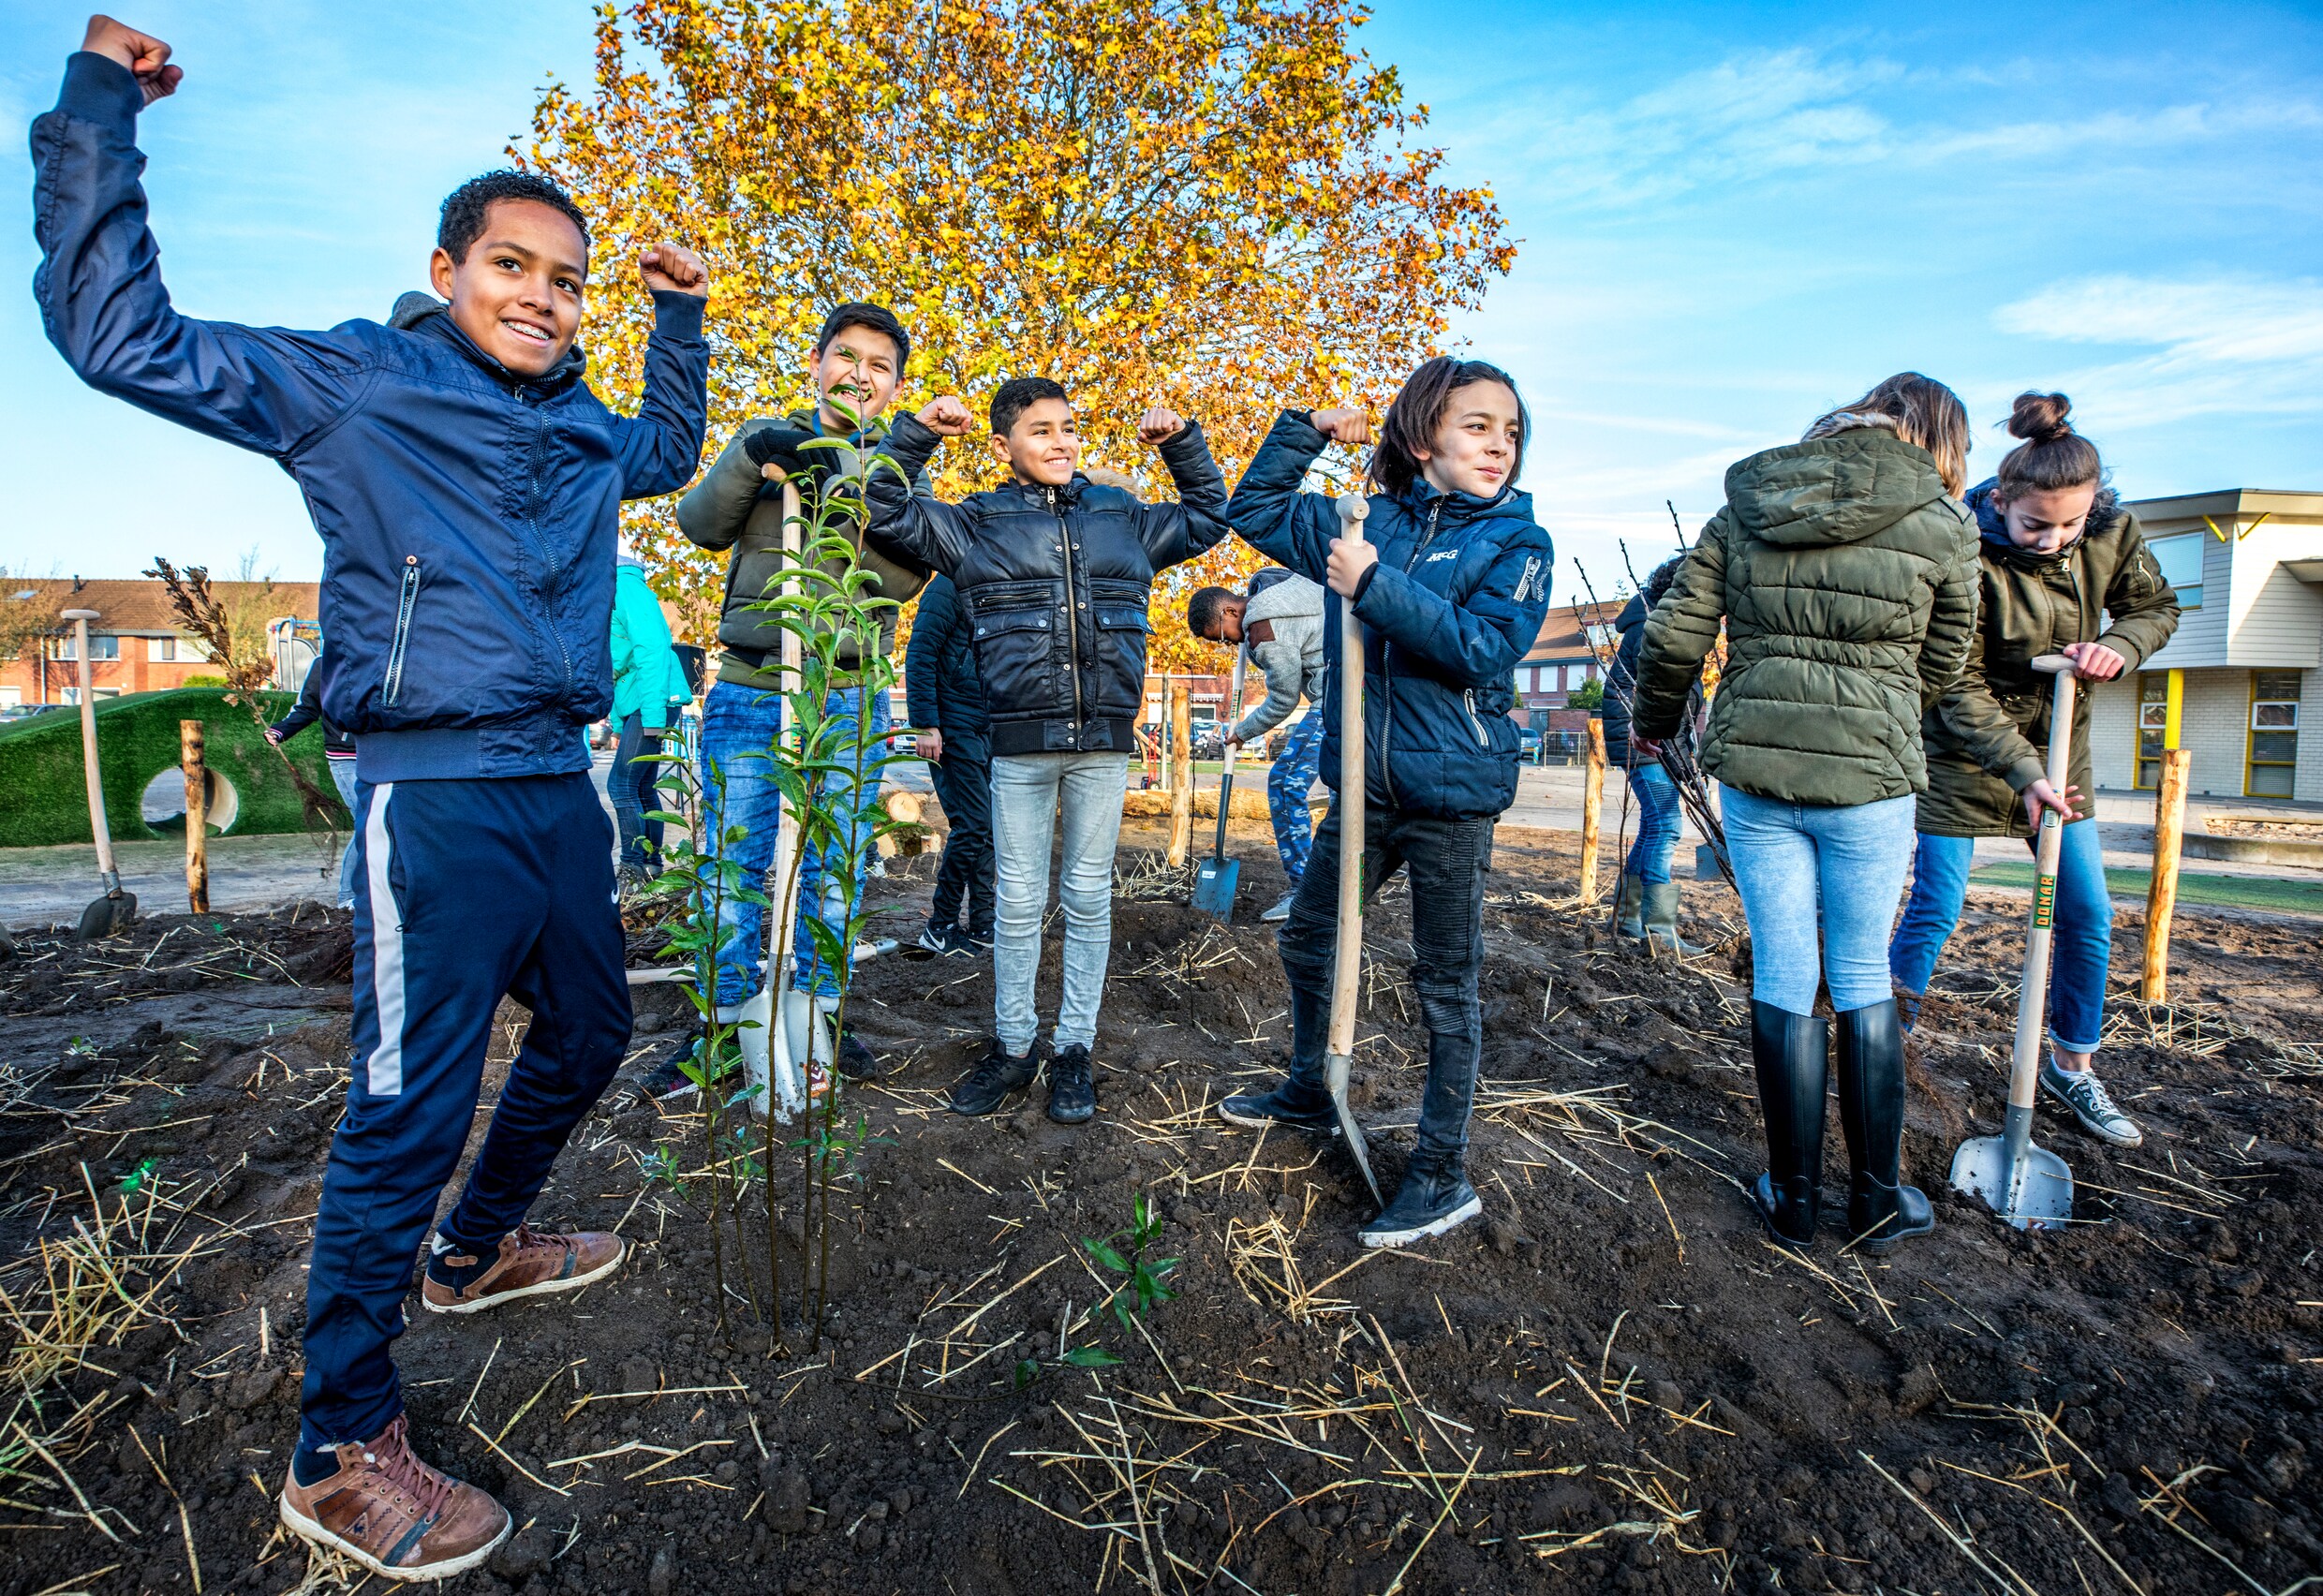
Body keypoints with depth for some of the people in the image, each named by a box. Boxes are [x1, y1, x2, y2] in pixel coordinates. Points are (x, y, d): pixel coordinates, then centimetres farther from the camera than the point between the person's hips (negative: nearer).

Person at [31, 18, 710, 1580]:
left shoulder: (584, 430, 17)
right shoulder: (351, 382, 0)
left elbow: (674, 450, 36)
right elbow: (119, 332, -5)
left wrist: (683, 312, 30)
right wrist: (100, 102, -4)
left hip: (562, 790, 8)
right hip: (438, 801, -8)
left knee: (588, 1038, 21)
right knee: (412, 1102, -7)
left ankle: (480, 1250, 45)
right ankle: (340, 1455, 10)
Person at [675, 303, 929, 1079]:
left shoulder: (900, 467, 10)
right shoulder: (766, 439, 11)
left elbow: (906, 576, -6)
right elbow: (700, 526, -1)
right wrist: (749, 458, -16)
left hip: (848, 700, 0)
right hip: (747, 689, 0)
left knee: (834, 873, 7)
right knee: (735, 864, 3)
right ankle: (728, 1025, 17)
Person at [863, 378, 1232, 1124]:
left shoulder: (1122, 518, 13)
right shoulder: (977, 524, 6)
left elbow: (1209, 517, 26)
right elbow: (883, 513, 4)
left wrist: (1183, 443, 16)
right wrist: (915, 435, -4)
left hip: (1104, 741, 2)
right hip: (1020, 741, -1)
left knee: (1089, 897, 8)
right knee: (1019, 900, 6)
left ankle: (1075, 1049, 21)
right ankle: (1013, 1047, 22)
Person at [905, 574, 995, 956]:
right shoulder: (948, 587, -9)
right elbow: (919, 656, -13)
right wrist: (927, 725, -18)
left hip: (986, 727, 8)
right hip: (954, 729, -8)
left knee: (987, 827, 8)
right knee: (971, 825, -8)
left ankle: (983, 925, 16)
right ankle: (940, 928, 5)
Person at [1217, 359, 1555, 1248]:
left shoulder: (1517, 542, -3)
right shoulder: (1368, 523, 8)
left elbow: (1488, 647, -19)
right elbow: (1254, 510, 16)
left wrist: (1376, 587, -23)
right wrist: (1304, 432, 5)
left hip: (1452, 790, -5)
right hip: (1364, 783, 6)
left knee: (1446, 984, 2)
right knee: (1306, 940, 18)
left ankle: (1443, 1176, 15)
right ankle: (1309, 1094, 41)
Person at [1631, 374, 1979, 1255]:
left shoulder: (1744, 509, 5)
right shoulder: (1942, 524, -1)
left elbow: (1673, 635, 3)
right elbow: (1940, 665, 9)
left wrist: (1651, 722, 19)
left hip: (1752, 768, 2)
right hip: (1868, 779, -2)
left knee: (1782, 978, 9)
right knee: (1863, 980, 12)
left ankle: (1794, 1197, 21)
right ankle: (1878, 1197, 25)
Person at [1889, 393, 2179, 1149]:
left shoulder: (2113, 531, -8)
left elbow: (2157, 605, 10)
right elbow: (1959, 688, -20)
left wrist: (2118, 646, -14)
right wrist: (2023, 771, -27)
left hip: (2059, 748, 5)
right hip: (1964, 750, -5)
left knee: (2089, 915, 6)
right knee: (1933, 911, -4)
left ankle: (2071, 1065, 24)